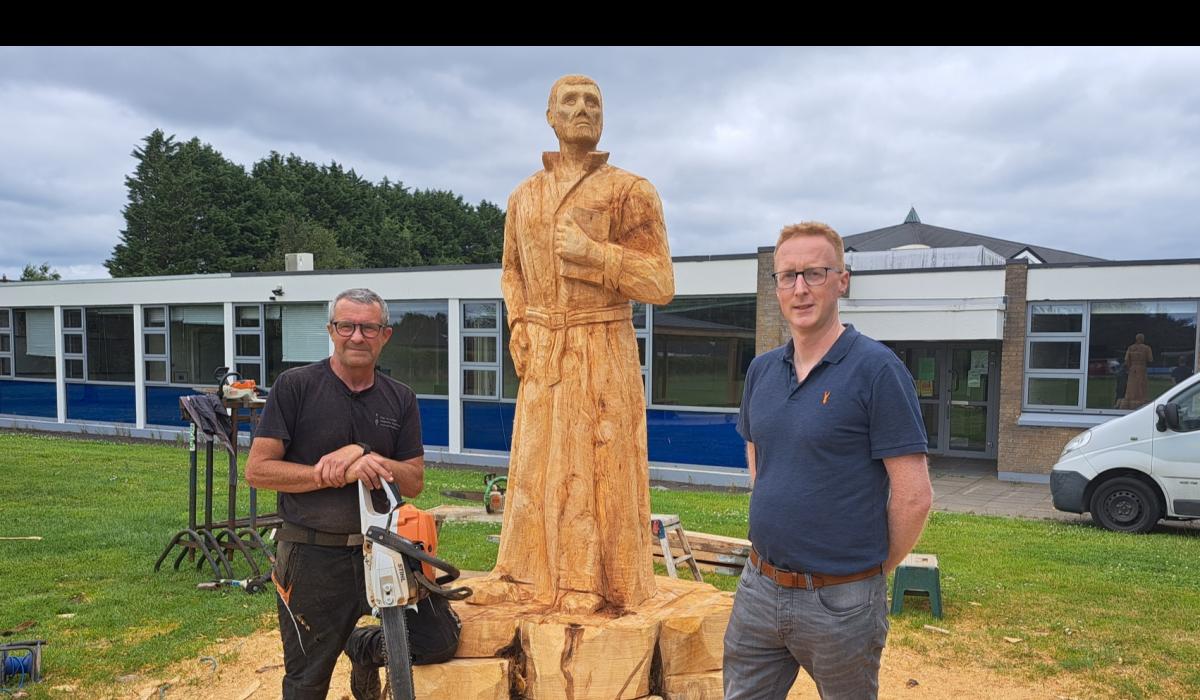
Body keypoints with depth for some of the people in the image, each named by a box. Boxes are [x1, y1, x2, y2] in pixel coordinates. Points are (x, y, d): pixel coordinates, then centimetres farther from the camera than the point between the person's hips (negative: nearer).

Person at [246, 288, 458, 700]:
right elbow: (257, 470, -11)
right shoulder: (295, 386, -7)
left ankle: (367, 650, 25)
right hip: (313, 557, -3)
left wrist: (363, 453, -16)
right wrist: (338, 475, -20)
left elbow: (414, 481, 1)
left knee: (441, 639, -1)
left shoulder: (400, 399, 4)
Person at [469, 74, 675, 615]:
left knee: (596, 465, 1)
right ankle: (524, 573, 23)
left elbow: (660, 284, -9)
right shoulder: (524, 196, 12)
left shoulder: (630, 191, -3)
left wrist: (592, 252, -17)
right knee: (533, 463, 10)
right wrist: (519, 326, 7)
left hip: (602, 351, -4)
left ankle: (593, 582, 13)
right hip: (540, 352, 5)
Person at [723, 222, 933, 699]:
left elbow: (914, 496, -14)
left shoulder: (876, 369, -13)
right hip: (758, 588, 6)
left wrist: (875, 569, -2)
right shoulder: (761, 370, 5)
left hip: (840, 601, -5)